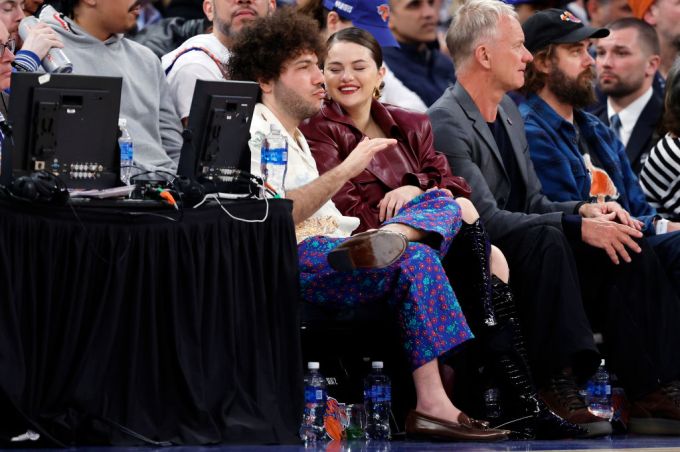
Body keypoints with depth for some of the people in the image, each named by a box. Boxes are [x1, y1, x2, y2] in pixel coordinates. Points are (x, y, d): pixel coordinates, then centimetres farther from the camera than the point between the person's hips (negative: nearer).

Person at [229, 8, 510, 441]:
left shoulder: (295, 137, 31)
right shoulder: (252, 132, -1)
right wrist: (344, 171, -16)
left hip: (333, 250, 9)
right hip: (293, 259, -9)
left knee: (443, 202, 0)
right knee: (415, 258, -29)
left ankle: (381, 239, -35)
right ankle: (432, 404, -36)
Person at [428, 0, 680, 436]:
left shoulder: (509, 111, 17)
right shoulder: (446, 123, -14)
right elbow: (486, 218, -22)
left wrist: (585, 209, -4)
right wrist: (577, 225, -25)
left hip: (530, 254, 9)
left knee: (629, 248, -11)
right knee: (545, 235, -36)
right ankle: (557, 385, -34)